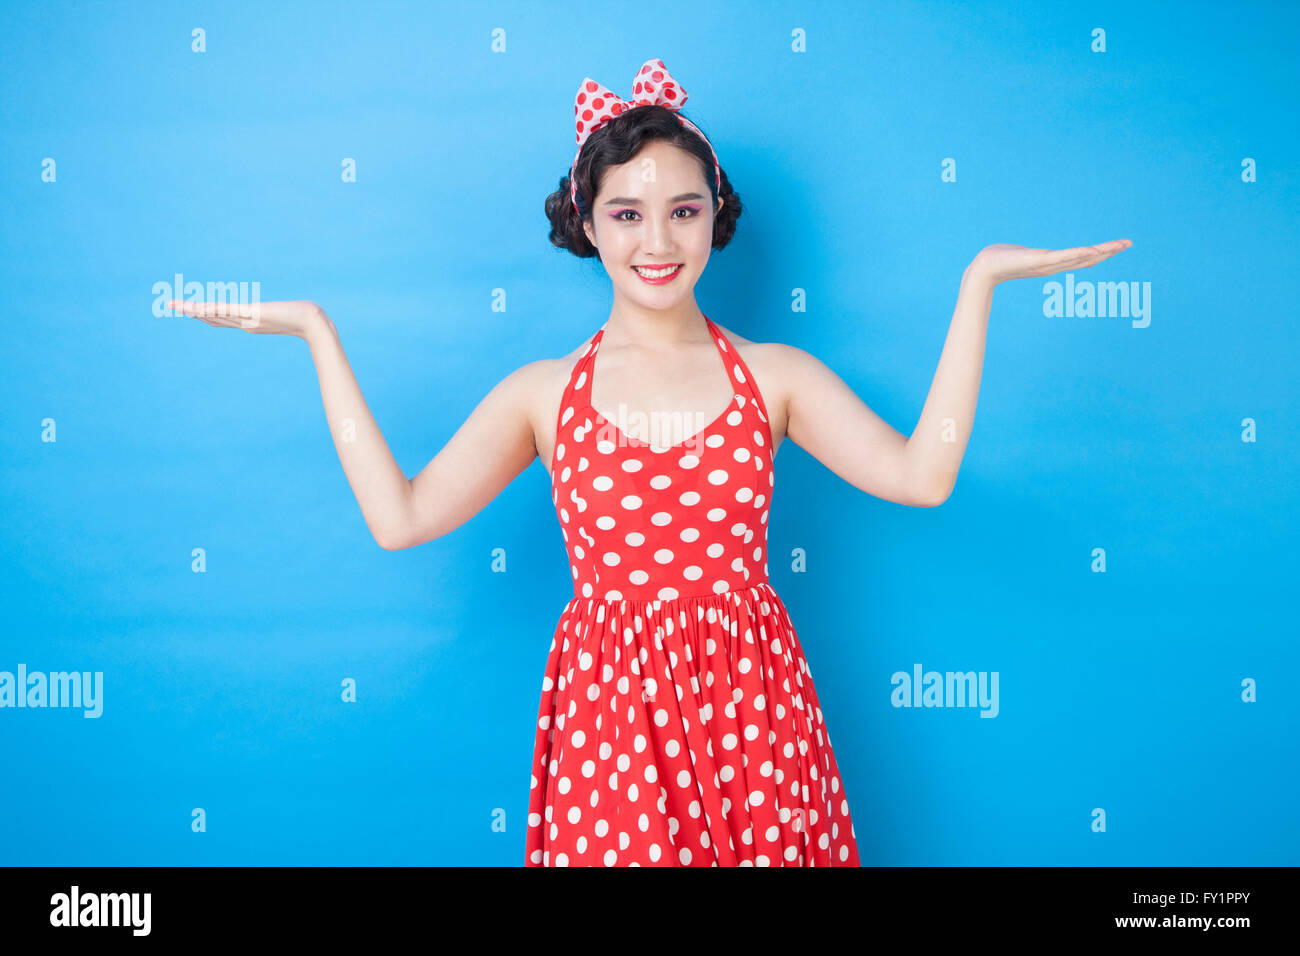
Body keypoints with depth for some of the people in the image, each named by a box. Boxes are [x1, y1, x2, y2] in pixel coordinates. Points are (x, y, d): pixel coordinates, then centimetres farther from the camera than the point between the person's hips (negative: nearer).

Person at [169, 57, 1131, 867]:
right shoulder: (542, 394, 4)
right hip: (609, 710, 0)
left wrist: (978, 284, -10)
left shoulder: (776, 377, 3)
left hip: (750, 708, 0)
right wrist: (320, 335, -2)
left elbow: (922, 474, -10)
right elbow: (399, 516, -6)